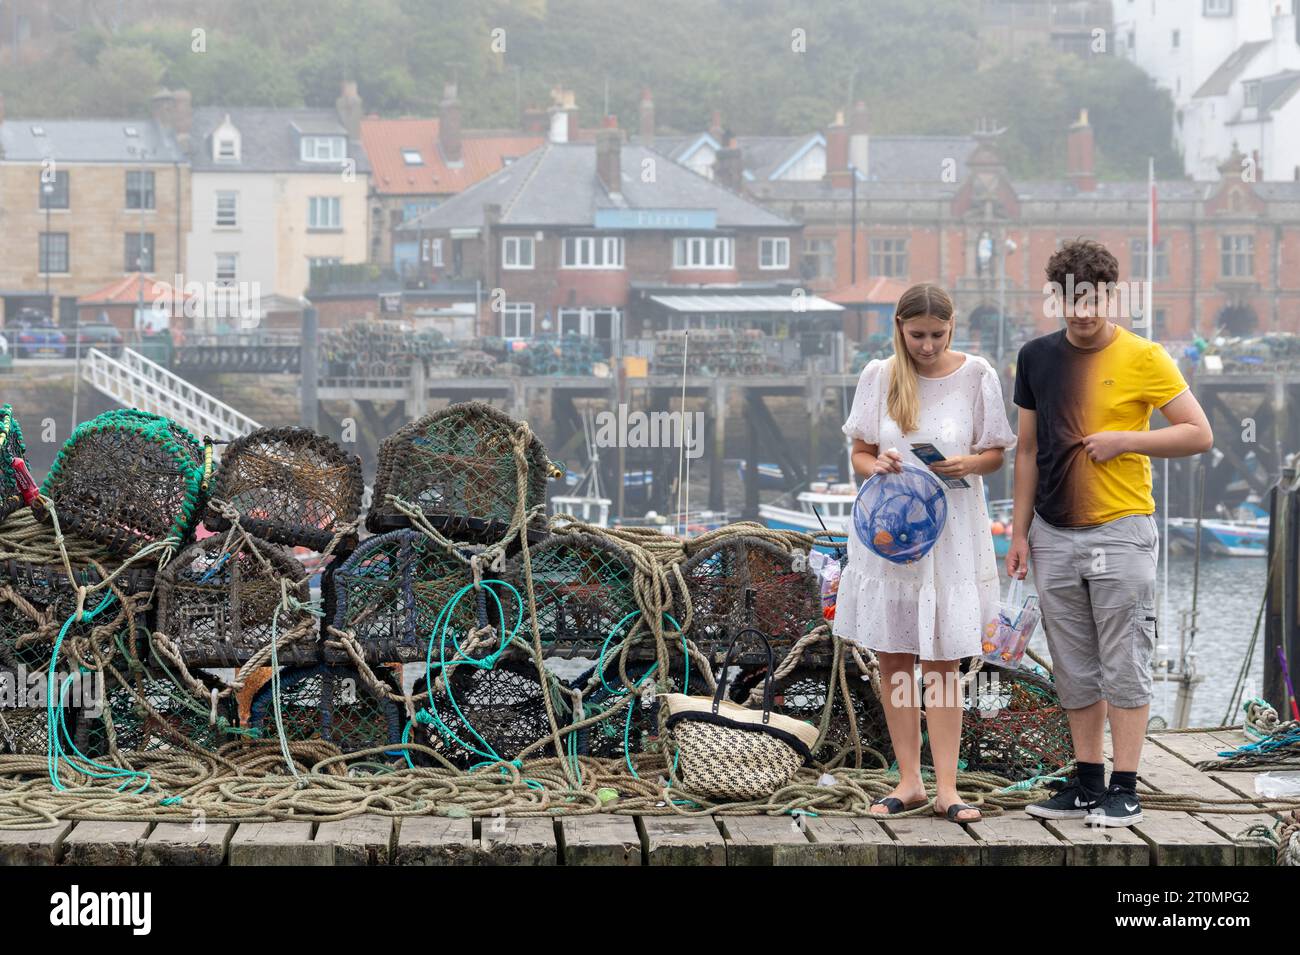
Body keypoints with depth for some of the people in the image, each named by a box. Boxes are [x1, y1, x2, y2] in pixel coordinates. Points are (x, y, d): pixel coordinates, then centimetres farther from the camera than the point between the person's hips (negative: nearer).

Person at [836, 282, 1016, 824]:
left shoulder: (975, 376, -1)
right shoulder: (879, 377, 2)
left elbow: (995, 454, 5)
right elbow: (860, 453, 8)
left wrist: (968, 464, -16)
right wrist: (874, 466, -15)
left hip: (950, 530, -2)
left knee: (943, 662, -3)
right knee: (893, 659, 4)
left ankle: (946, 789, -2)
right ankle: (909, 781, 13)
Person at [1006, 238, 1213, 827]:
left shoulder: (1143, 358, -6)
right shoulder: (1037, 358, 8)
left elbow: (1199, 434, -5)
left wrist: (1124, 440, -15)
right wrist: (1019, 530, 12)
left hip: (1120, 532, -5)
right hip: (1053, 535, 5)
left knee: (1124, 667, -2)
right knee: (1074, 669, 10)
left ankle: (1125, 791, 2)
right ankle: (1086, 783, 19)